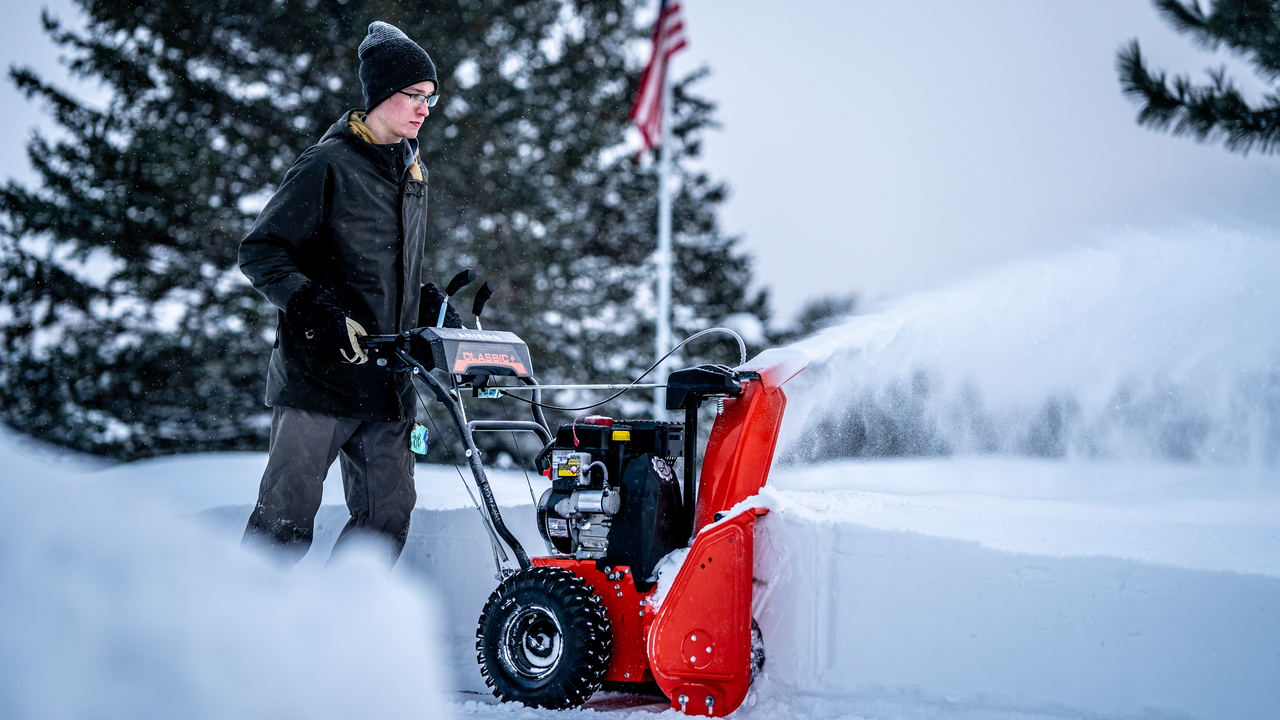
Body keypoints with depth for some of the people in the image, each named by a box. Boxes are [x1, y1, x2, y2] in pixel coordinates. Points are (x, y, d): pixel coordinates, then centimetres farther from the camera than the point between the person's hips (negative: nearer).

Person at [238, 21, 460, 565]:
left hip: (387, 381, 7)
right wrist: (322, 314, -20)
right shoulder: (329, 164, -8)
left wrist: (437, 313, 13)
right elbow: (260, 253, -10)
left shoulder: (411, 172, 17)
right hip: (318, 372, -7)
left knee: (388, 515, 3)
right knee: (288, 513, -7)